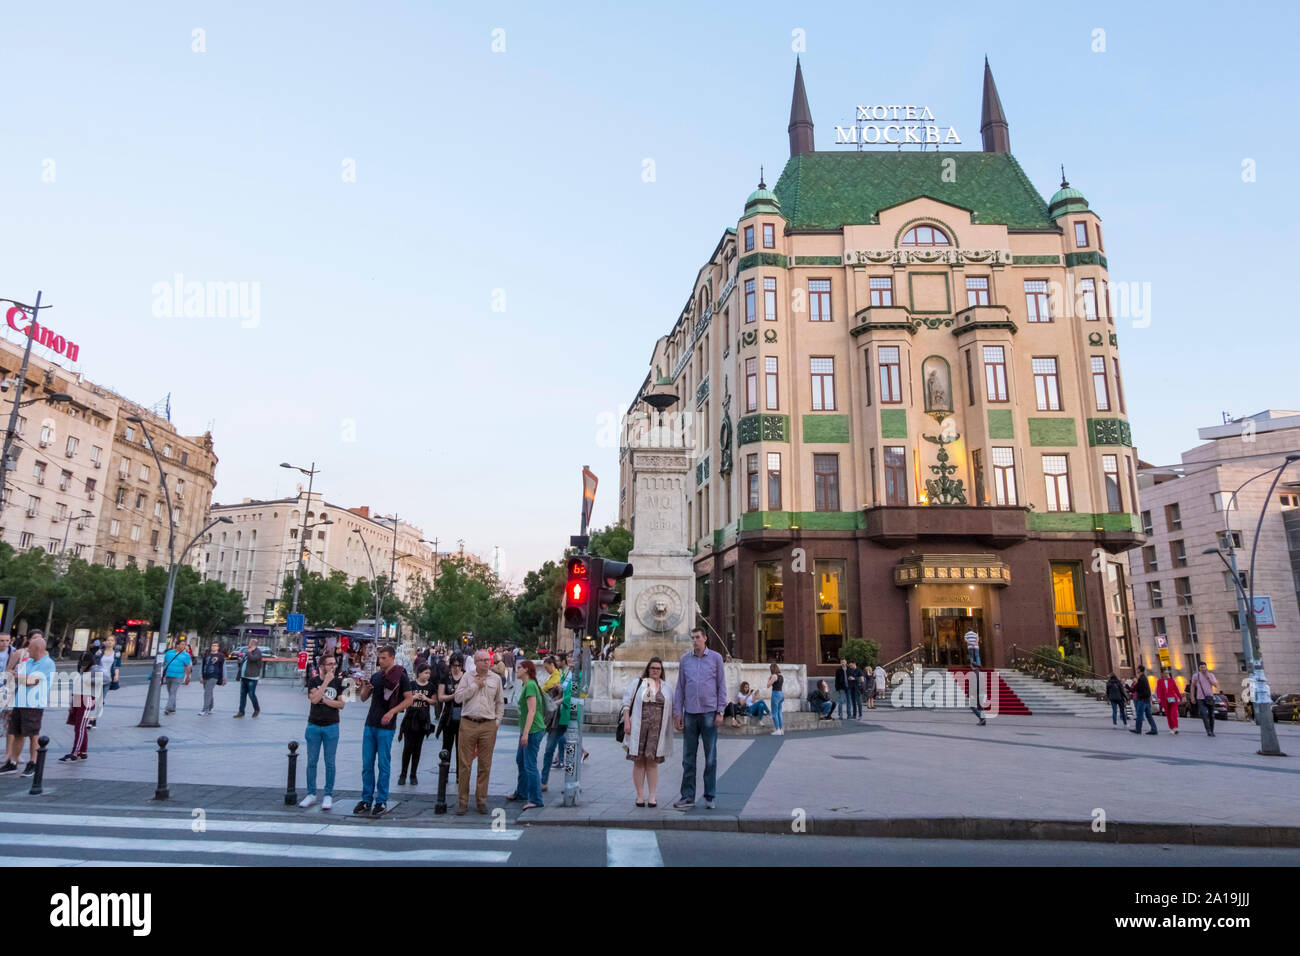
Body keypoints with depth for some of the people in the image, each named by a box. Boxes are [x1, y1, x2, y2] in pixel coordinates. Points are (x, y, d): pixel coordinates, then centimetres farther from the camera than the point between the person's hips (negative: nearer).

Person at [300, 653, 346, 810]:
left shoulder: (338, 681, -1)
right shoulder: (313, 680, -2)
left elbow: (341, 704, -4)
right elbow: (314, 699, -18)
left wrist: (324, 700, -13)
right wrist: (326, 681, -20)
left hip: (331, 726, -1)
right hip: (314, 726, 1)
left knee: (330, 763, 3)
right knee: (311, 762, 9)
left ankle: (328, 795, 13)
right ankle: (311, 794, 21)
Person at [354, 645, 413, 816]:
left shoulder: (400, 676, -6)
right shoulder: (375, 676, 12)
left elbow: (409, 699, -8)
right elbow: (363, 698, 16)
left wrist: (392, 712, -18)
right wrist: (365, 688, -4)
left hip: (386, 727, -6)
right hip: (370, 724, 6)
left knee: (384, 765, 1)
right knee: (367, 764, 9)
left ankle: (381, 801, 9)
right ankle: (367, 800, 18)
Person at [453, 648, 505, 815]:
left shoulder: (496, 678, 9)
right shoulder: (467, 676, 6)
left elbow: (500, 703, 15)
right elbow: (458, 698, -3)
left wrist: (497, 722, 8)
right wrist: (475, 685, -7)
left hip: (488, 726, 1)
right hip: (468, 724, -1)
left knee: (485, 765, 5)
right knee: (464, 764, 0)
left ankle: (481, 800, 16)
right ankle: (463, 801, 10)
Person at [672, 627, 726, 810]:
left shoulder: (716, 658, 3)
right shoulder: (685, 659, 9)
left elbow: (722, 686, 3)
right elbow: (680, 687, 11)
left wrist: (720, 712, -4)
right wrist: (677, 713, 5)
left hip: (709, 713, -2)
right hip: (690, 713, 2)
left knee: (710, 757, 4)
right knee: (688, 757, 4)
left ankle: (710, 797, 14)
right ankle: (688, 797, 11)